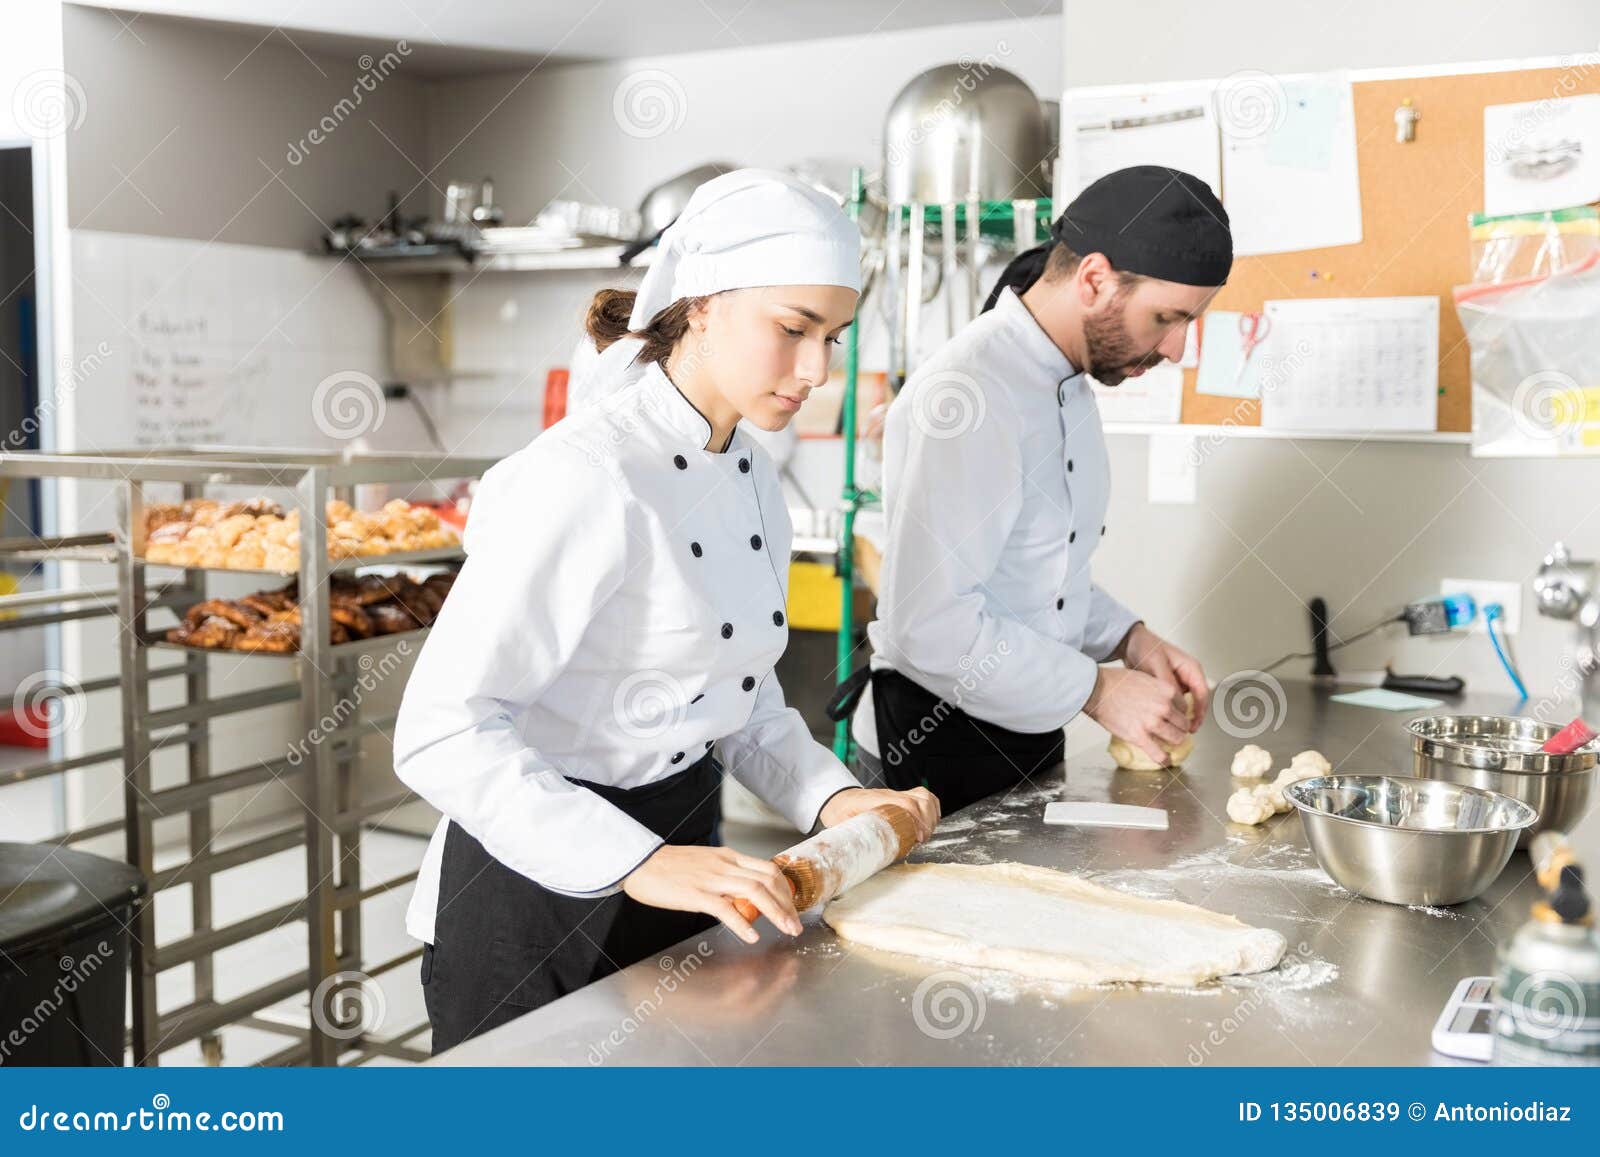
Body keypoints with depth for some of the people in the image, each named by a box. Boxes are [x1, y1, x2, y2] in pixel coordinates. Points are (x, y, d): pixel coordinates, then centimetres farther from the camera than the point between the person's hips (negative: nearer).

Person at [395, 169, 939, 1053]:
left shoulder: (753, 483, 5)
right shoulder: (584, 480, -22)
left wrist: (832, 797, 1)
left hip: (676, 862, 8)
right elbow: (442, 734, -27)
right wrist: (638, 863, -33)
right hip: (537, 892, -8)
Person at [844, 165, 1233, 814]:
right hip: (936, 751, -9)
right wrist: (1097, 690, -20)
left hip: (1029, 737, 9)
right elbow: (932, 621, -28)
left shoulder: (1070, 383, 9)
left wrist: (1129, 639, 3)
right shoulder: (970, 395, -24)